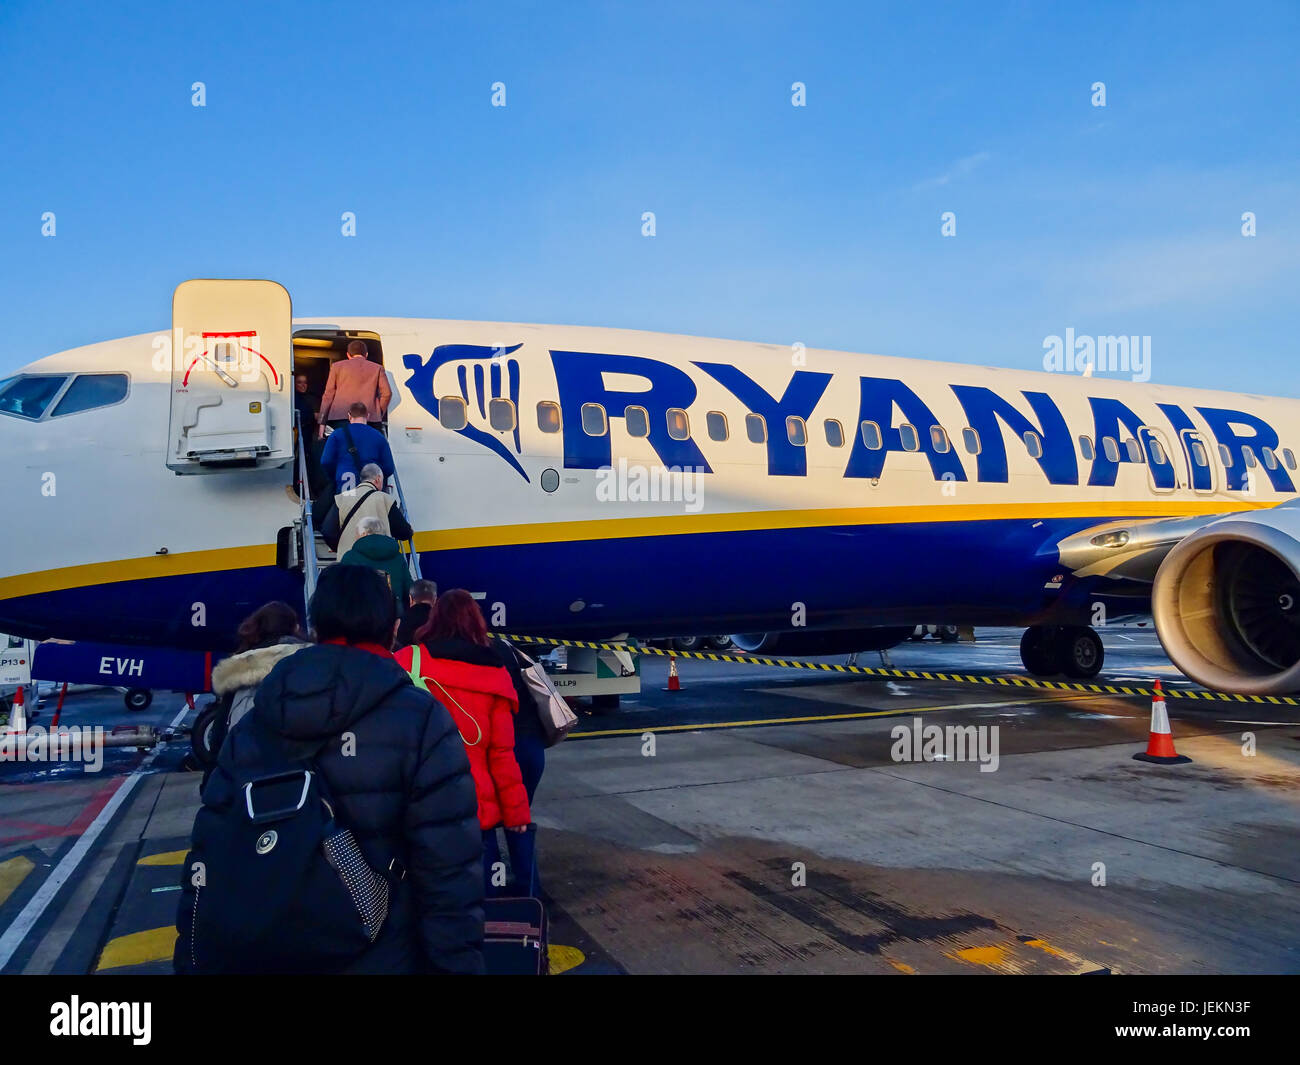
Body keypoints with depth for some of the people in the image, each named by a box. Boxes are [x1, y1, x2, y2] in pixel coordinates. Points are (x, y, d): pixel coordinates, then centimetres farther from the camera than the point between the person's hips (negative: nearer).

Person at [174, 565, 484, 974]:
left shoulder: (252, 726, 0)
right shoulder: (420, 722, -14)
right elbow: (449, 877, -18)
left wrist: (193, 961, 10)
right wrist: (458, 963, -11)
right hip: (381, 958, -4)